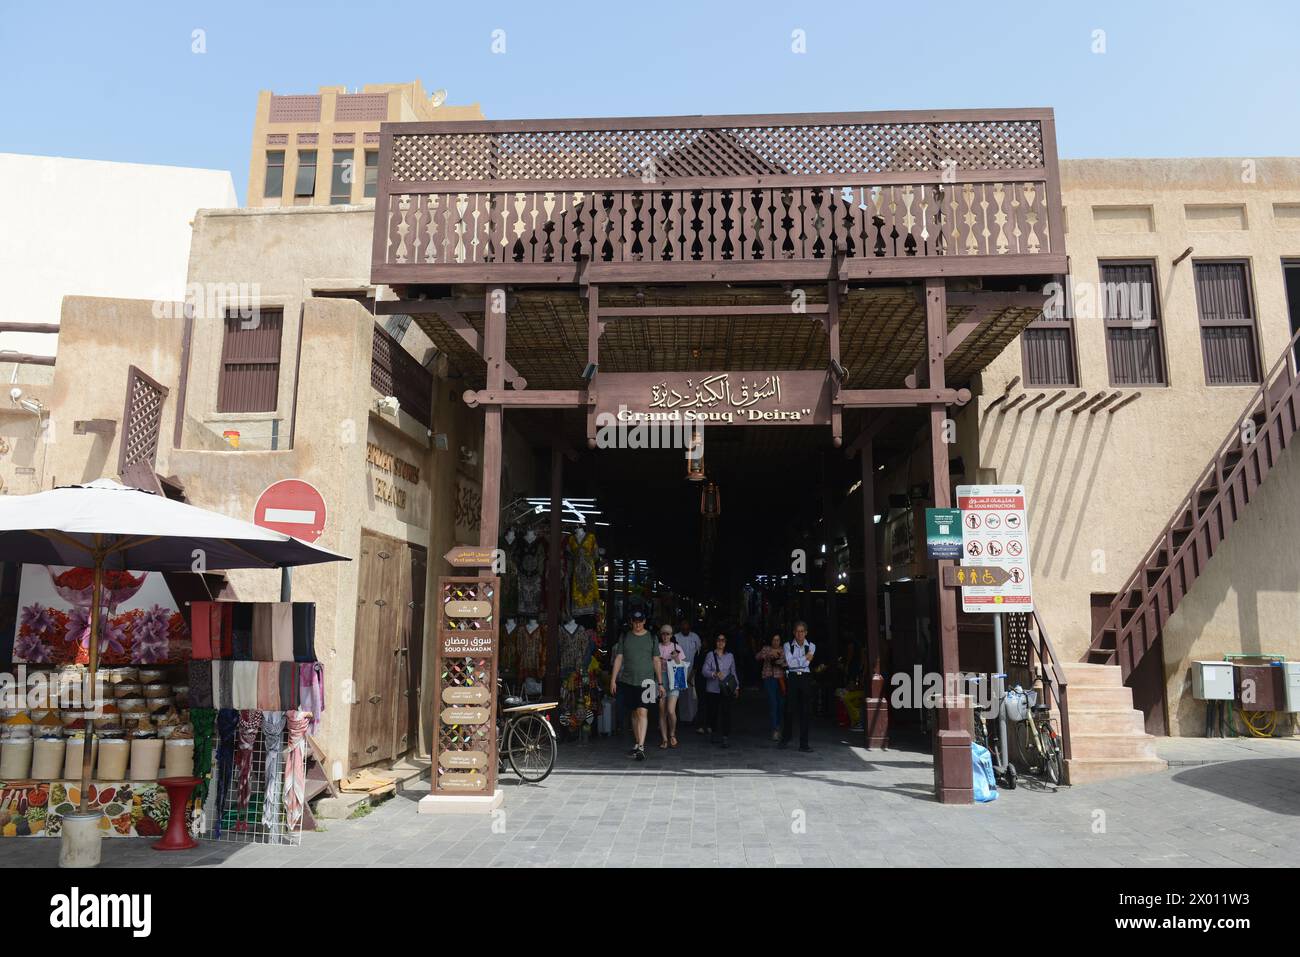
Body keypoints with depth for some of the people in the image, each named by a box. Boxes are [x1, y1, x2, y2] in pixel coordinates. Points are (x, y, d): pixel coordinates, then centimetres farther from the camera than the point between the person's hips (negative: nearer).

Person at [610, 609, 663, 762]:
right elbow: (618, 659, 7)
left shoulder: (651, 637, 6)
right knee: (634, 713, 10)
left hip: (645, 681, -2)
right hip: (627, 681, 2)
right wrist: (613, 680, 0)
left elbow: (656, 661, 7)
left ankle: (641, 747, -18)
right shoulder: (624, 638, 8)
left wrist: (660, 683, 5)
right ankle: (637, 744, 21)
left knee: (642, 712, -14)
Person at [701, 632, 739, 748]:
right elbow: (705, 671, -6)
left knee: (725, 713, -9)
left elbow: (733, 673, 16)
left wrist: (736, 687, 14)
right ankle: (715, 733, 31)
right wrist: (715, 674, -24)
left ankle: (724, 738, -7)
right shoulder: (710, 655, 1)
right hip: (712, 689, -1)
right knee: (713, 712, 7)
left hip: (726, 690, 1)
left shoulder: (730, 656, 9)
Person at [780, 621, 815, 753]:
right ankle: (786, 737, 19)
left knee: (806, 711, 0)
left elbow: (806, 663, -4)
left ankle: (803, 744, 5)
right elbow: (790, 662, -7)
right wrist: (805, 657, -4)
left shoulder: (811, 646, 9)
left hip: (806, 679, 1)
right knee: (790, 710, -3)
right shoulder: (788, 645, 7)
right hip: (792, 678, -1)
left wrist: (794, 662, -6)